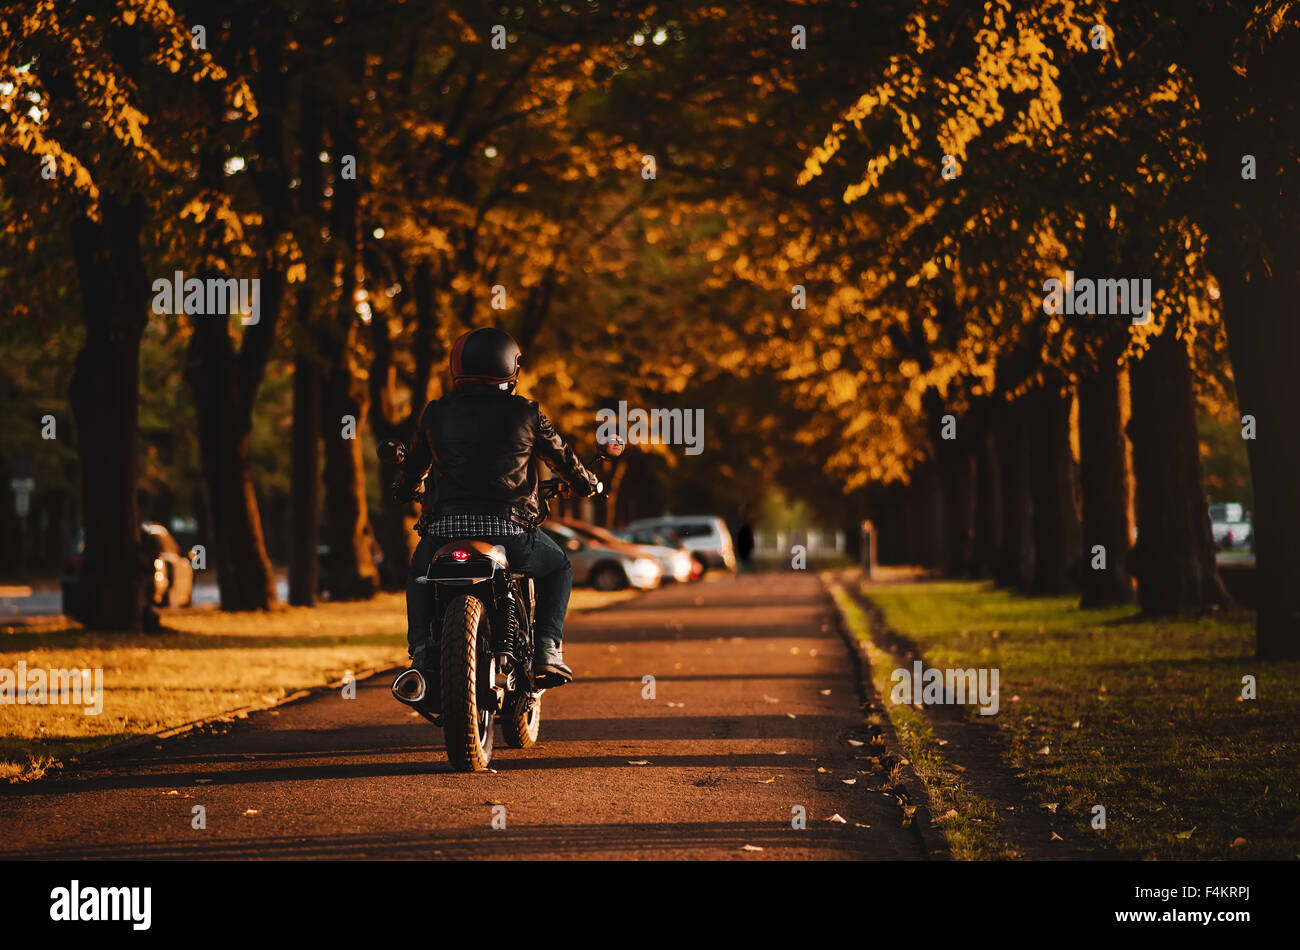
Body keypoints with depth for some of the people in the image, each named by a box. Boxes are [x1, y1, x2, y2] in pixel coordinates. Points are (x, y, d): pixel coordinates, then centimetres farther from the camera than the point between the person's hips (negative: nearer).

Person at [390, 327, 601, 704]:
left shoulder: (436, 413, 9)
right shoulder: (525, 413, 3)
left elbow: (414, 464, 25)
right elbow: (562, 457, 17)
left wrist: (405, 489, 48)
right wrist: (588, 484, 39)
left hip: (445, 529, 2)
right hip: (511, 533, -2)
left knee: (419, 573, 34)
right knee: (559, 566, 29)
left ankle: (421, 648, 13)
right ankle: (547, 648, 12)